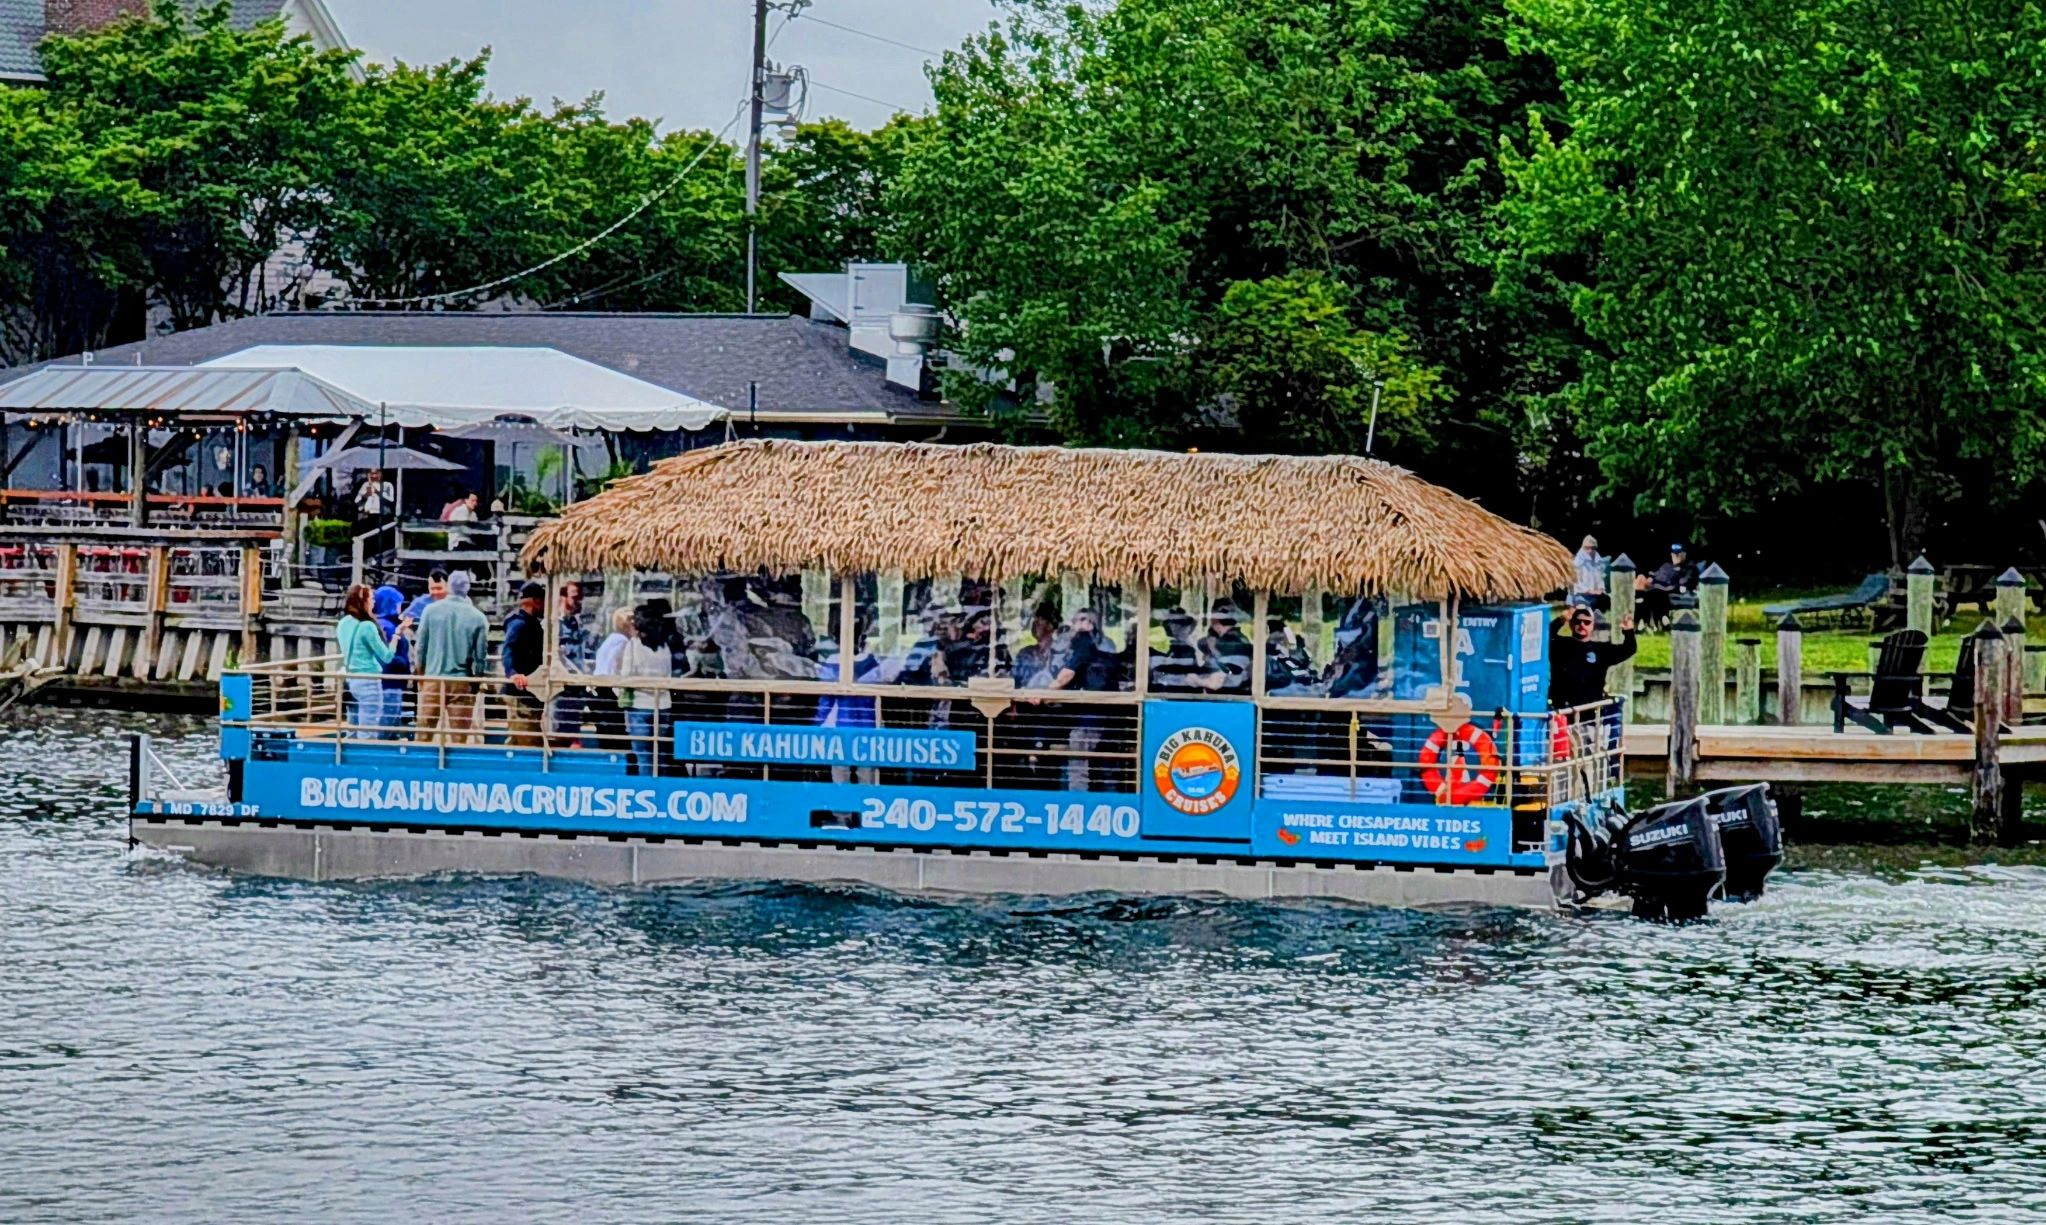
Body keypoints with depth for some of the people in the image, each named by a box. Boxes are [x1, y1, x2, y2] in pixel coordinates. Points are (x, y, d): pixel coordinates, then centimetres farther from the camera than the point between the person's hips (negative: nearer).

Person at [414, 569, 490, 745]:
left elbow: (420, 646, 2)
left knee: (424, 733, 7)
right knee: (460, 736, 2)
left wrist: (420, 672, 16)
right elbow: (481, 656, -1)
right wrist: (477, 681, 13)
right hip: (462, 683, -1)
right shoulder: (478, 618, -5)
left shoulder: (432, 610, -2)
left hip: (433, 679, 1)